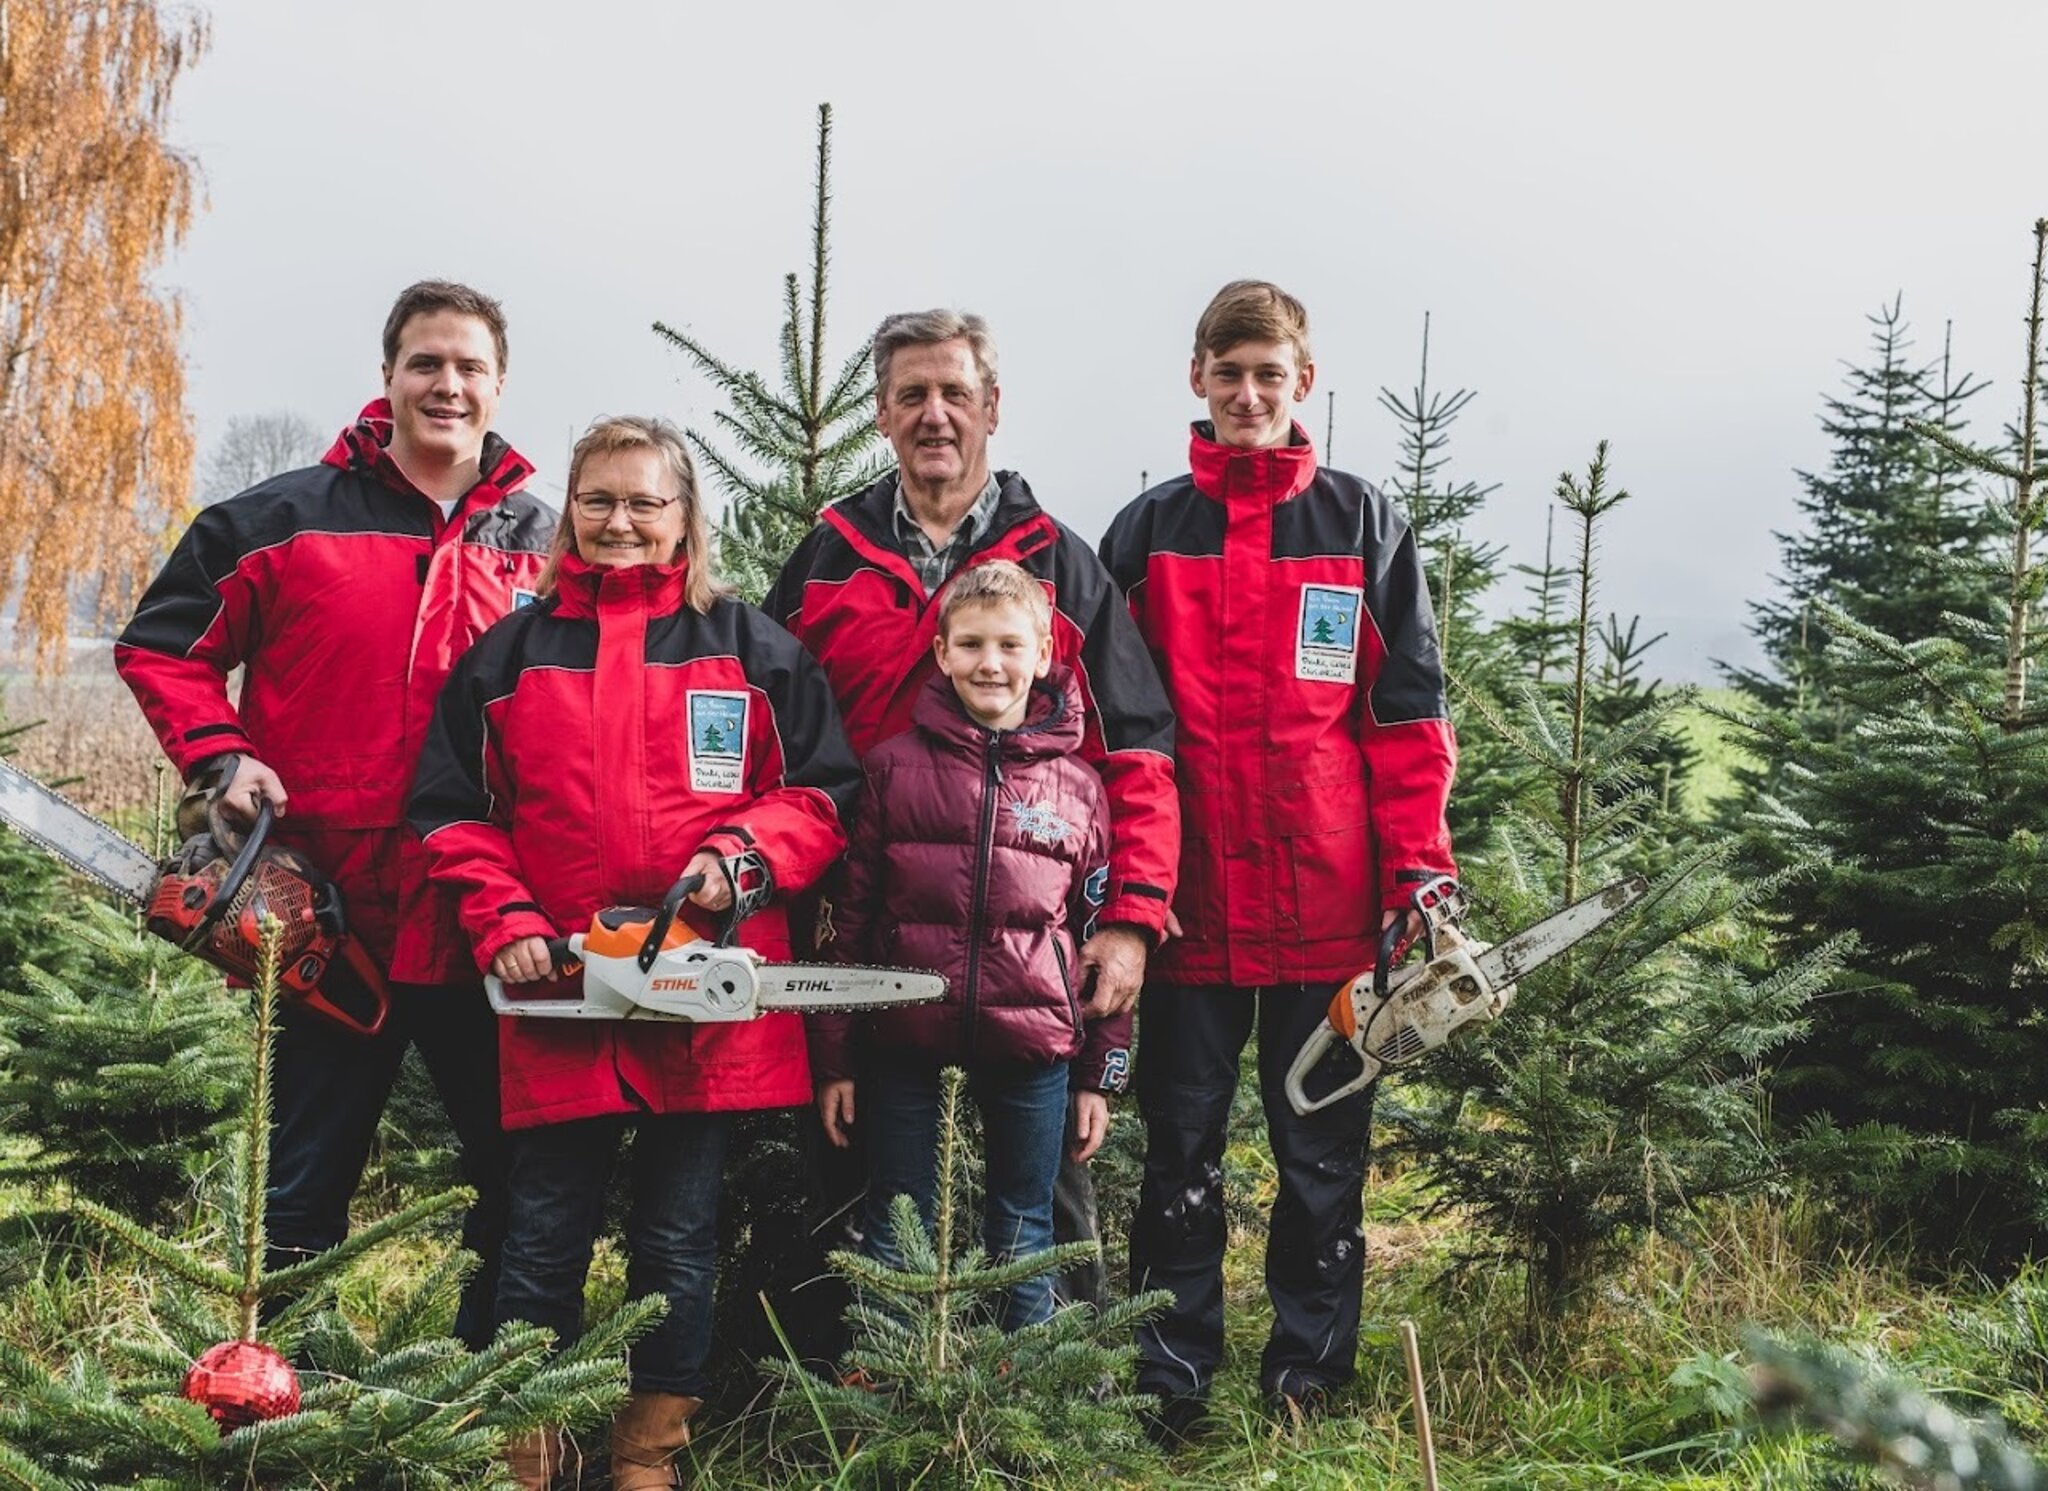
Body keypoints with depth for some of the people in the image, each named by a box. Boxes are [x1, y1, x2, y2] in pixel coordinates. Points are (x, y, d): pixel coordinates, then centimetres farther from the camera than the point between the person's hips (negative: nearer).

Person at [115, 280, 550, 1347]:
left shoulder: (545, 547, 9)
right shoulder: (285, 519, 3)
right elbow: (161, 649, 7)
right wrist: (223, 758, -8)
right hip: (332, 904, -2)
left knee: (524, 1166, 9)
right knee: (308, 1174, 8)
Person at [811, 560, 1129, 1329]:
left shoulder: (1078, 785, 4)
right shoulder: (895, 765, 2)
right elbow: (850, 918, 4)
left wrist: (1102, 1071, 5)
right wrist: (833, 1057, 1)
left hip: (1033, 1045, 1)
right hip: (904, 1040, 0)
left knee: (1024, 1241, 11)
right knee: (894, 1238, 9)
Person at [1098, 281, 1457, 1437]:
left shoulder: (1365, 526, 4)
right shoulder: (1147, 532, 6)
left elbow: (1408, 715, 3)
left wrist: (1419, 869, -5)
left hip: (1327, 902, 0)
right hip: (1188, 901, 1)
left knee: (1324, 1155, 8)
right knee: (1181, 1151, 7)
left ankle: (1309, 1386, 19)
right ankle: (1173, 1390, 16)